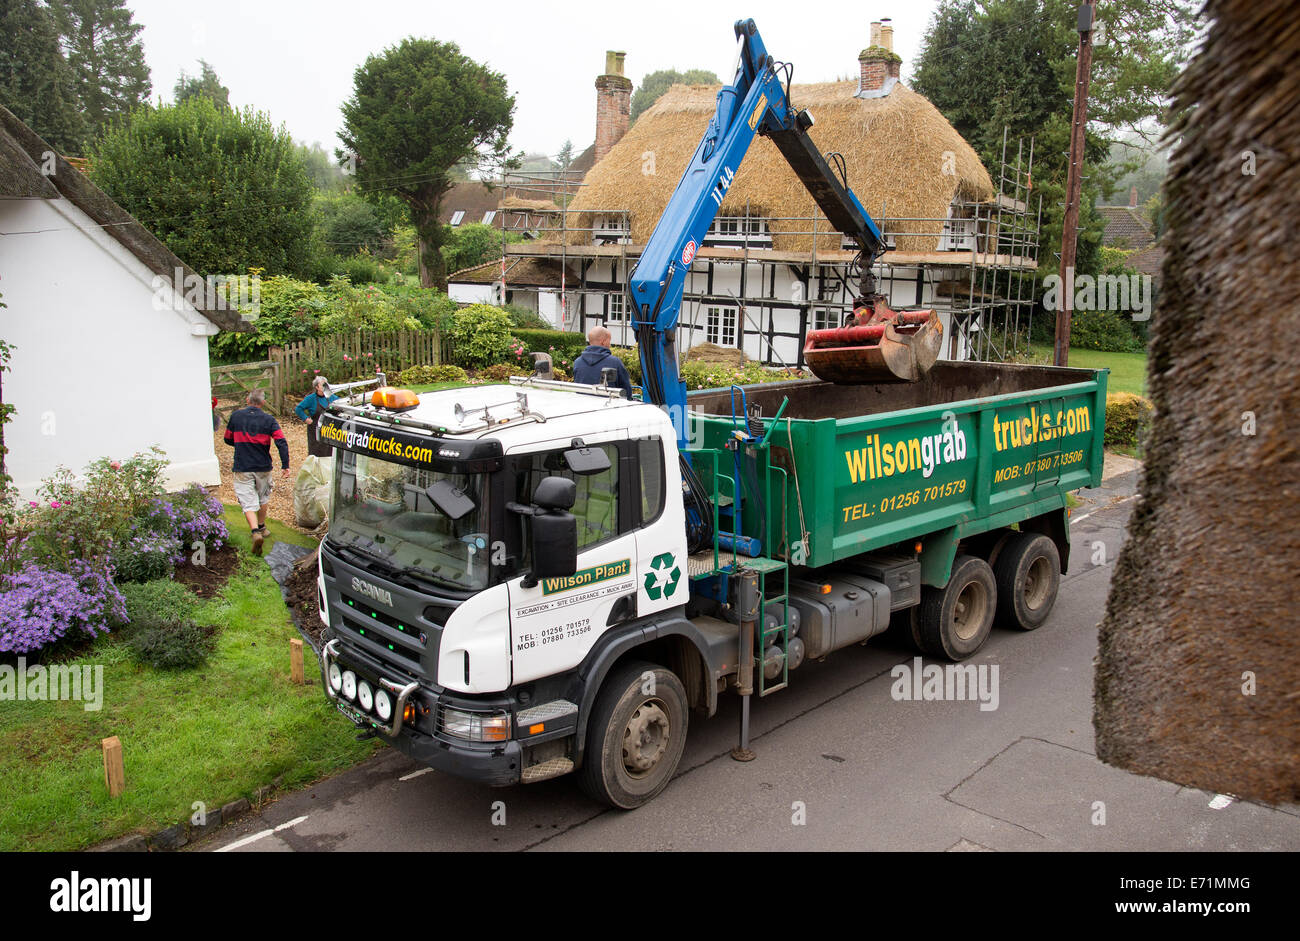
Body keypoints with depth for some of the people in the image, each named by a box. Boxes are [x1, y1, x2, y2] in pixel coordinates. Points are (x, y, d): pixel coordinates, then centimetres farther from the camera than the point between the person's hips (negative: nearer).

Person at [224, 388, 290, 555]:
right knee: (263, 498, 23)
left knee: (248, 502, -3)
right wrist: (285, 466, -11)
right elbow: (282, 443, -14)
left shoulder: (235, 416, -2)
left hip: (242, 468, -1)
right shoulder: (269, 420, -6)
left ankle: (255, 532, -22)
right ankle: (262, 527, 38)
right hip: (263, 468, 1)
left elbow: (228, 440, 9)